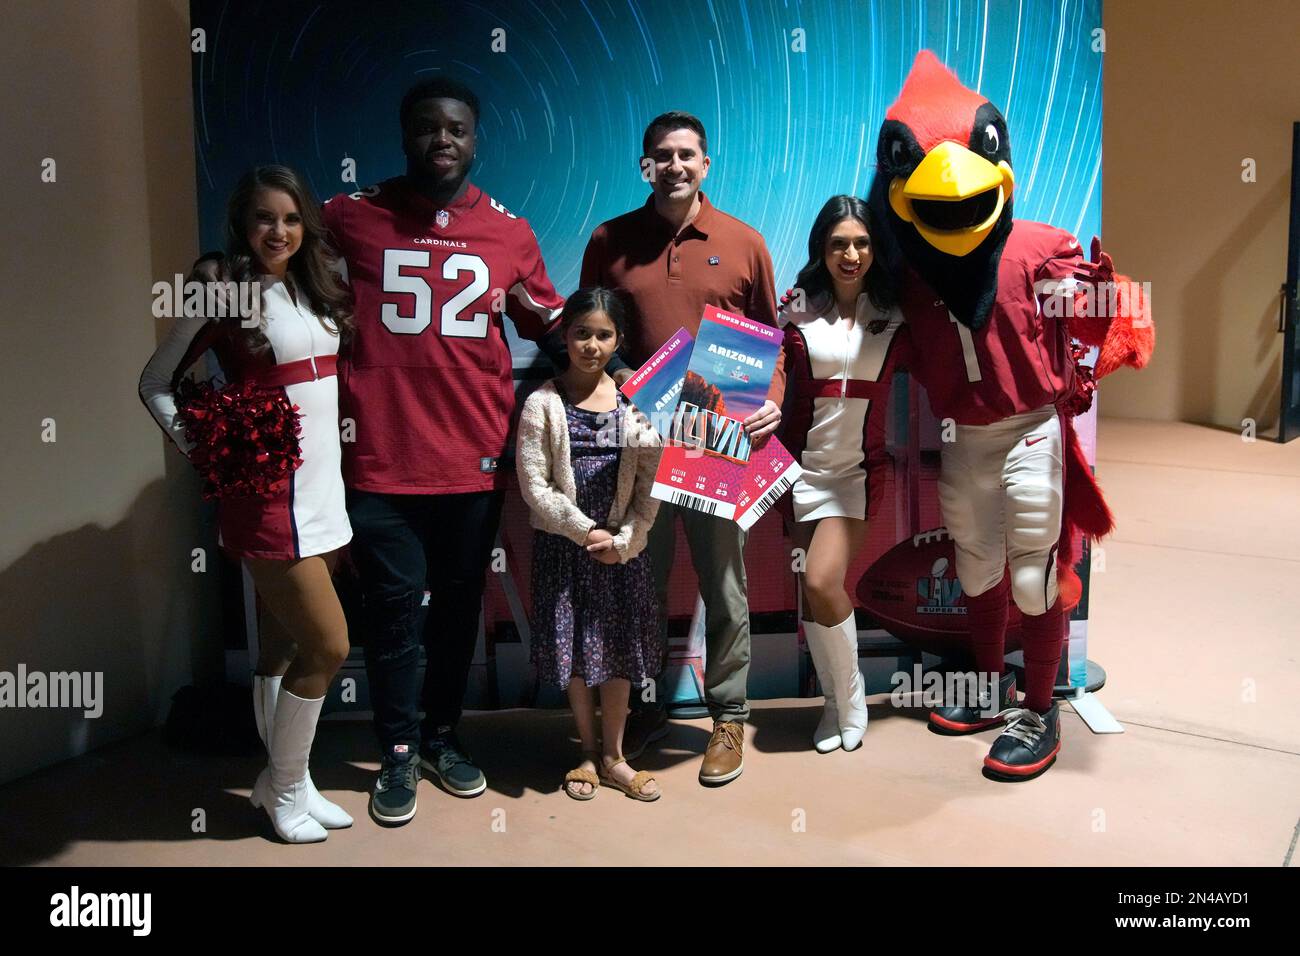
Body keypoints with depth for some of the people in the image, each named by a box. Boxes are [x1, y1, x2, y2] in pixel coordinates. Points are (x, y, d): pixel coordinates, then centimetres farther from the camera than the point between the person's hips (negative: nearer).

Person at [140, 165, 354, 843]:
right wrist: (203, 453, -11)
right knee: (328, 646, -5)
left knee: (284, 646, 15)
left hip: (323, 489, 6)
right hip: (267, 497, -6)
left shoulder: (316, 290, 10)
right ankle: (283, 786, 16)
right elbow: (155, 385, -1)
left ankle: (285, 780, 27)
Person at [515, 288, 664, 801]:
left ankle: (613, 755, 23)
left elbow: (649, 482, -3)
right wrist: (585, 532, -12)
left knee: (618, 648, 8)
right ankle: (588, 750, 26)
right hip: (562, 545, -1)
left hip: (622, 546, 2)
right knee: (574, 650, 7)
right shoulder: (543, 404, -6)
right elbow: (534, 485, -9)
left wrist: (624, 540, -13)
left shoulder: (634, 400, 0)